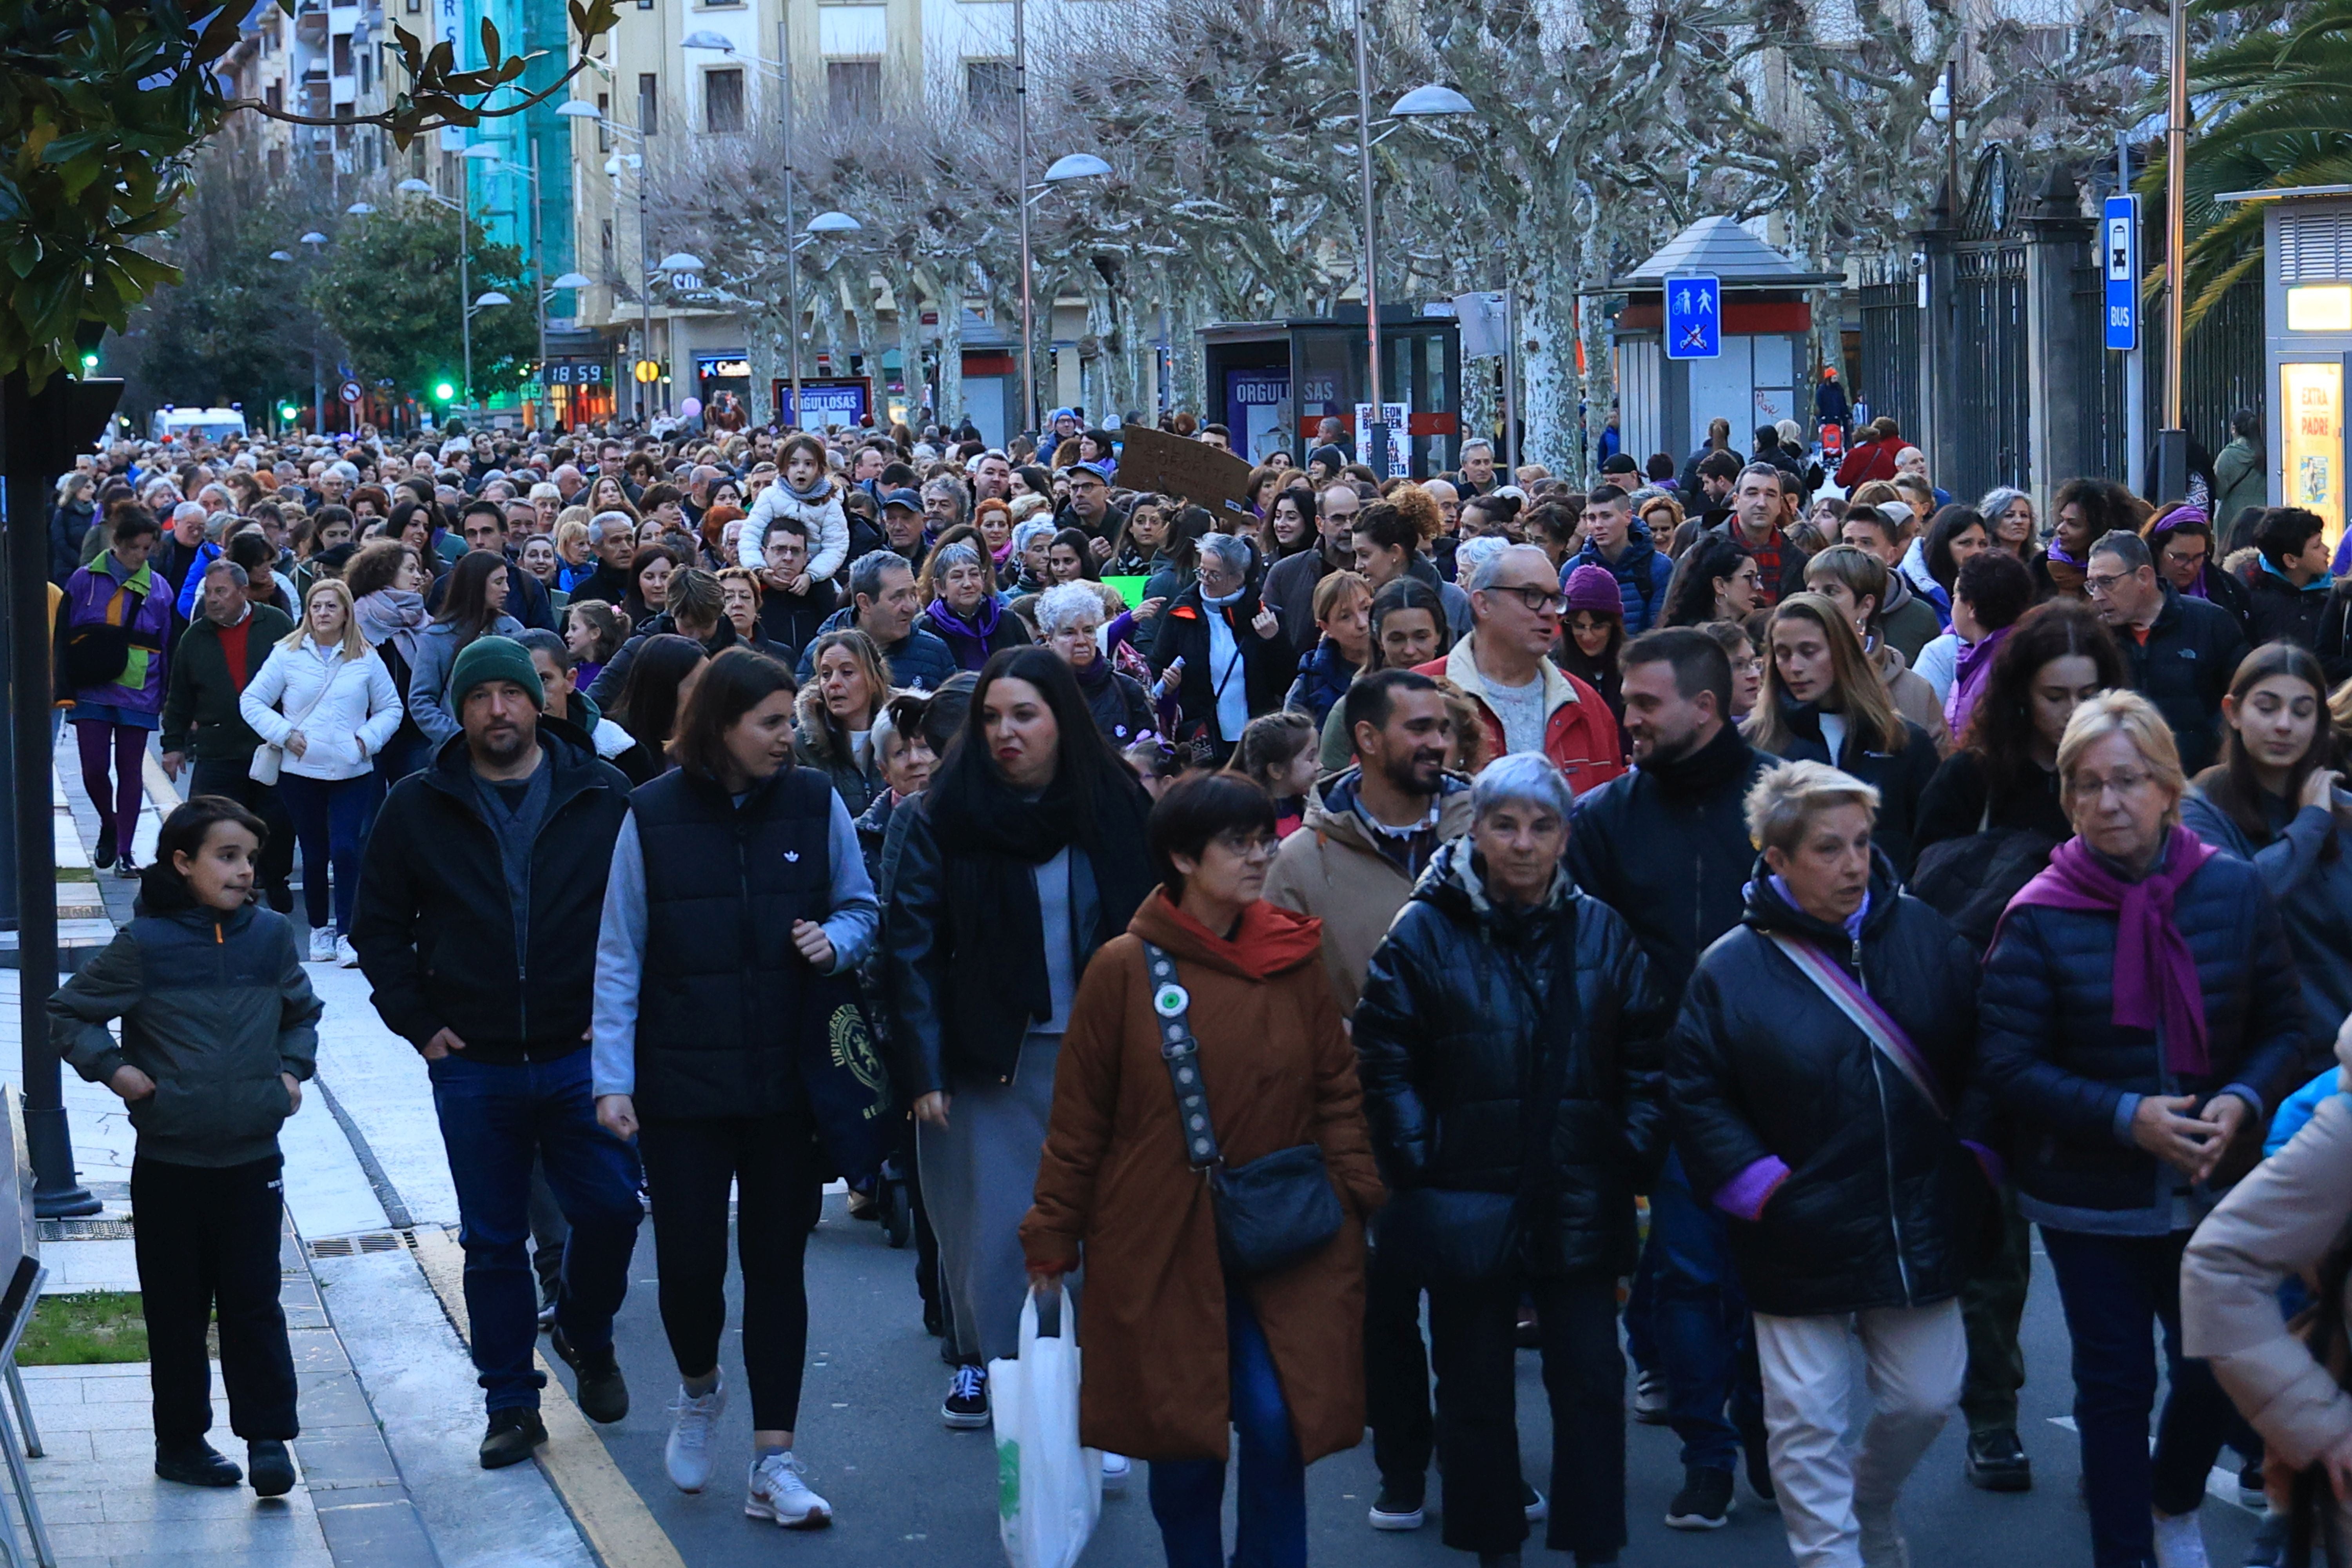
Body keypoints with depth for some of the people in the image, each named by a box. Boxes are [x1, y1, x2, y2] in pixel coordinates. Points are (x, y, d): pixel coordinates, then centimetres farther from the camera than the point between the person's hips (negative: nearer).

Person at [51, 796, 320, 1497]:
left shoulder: (271, 936, 1)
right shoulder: (145, 945, -9)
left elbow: (302, 1011, 20)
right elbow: (69, 1013, 2)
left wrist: (293, 1069, 7)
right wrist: (112, 1069, -9)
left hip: (253, 1160, 2)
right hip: (169, 1163, -2)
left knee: (254, 1303, 3)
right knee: (177, 1308, 8)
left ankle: (268, 1438, 7)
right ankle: (181, 1440, 19)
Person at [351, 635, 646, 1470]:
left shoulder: (604, 798, 2)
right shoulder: (418, 808, 4)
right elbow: (378, 928, 10)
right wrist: (416, 1022, 2)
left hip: (582, 1056, -1)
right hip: (472, 1066, 1)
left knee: (610, 1207, -6)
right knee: (492, 1241, 4)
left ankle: (585, 1335, 24)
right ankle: (512, 1403, 14)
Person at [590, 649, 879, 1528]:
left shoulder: (815, 804, -1)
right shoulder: (653, 816, -5)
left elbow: (861, 908, 11)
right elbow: (619, 958, -4)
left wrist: (835, 941, -13)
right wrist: (613, 1080, -9)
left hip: (787, 1082, 1)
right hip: (682, 1084, -1)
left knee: (776, 1263, 4)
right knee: (689, 1259, -1)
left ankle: (772, 1464, 9)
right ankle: (698, 1391, 32)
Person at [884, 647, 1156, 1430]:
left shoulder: (1116, 809, 3)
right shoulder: (943, 816, -3)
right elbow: (912, 945, -5)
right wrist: (921, 1070, -11)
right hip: (985, 1059, -1)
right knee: (988, 1224, 0)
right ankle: (983, 1362, 17)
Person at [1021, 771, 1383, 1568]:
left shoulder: (1295, 960, 2)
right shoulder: (1125, 968, -5)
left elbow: (1338, 1090, 8)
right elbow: (1079, 1115, 0)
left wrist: (1356, 1195, -2)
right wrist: (1052, 1235, 1)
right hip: (1160, 1246, -1)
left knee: (1276, 1424, -9)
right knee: (1182, 1439, 7)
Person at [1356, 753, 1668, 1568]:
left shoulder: (1602, 933, 4)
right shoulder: (1424, 932, -4)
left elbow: (1646, 1055, 7)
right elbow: (1384, 1058, -5)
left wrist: (1632, 1155, -1)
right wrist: (1418, 1163, -10)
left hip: (1579, 1210, 1)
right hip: (1467, 1208, -1)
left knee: (1592, 1381, 4)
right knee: (1476, 1391, 9)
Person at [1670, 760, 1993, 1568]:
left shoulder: (1923, 934, -1)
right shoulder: (1731, 970, -10)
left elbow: (1980, 1055, 9)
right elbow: (1696, 1098, -4)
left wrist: (1971, 1160, 3)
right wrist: (1763, 1192, -10)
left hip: (1921, 1226, 3)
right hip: (1802, 1243, -3)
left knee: (1925, 1397, 15)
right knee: (1809, 1424, 1)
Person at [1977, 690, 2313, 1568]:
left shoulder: (2233, 890, -6)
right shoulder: (2040, 918, -12)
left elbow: (2286, 1027, 2)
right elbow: (2008, 1064, -12)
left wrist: (2243, 1102, -17)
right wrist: (2126, 1117, -22)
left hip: (2210, 1187, 2)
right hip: (2090, 1196, -2)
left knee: (2214, 1364, 9)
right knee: (2116, 1381, 7)